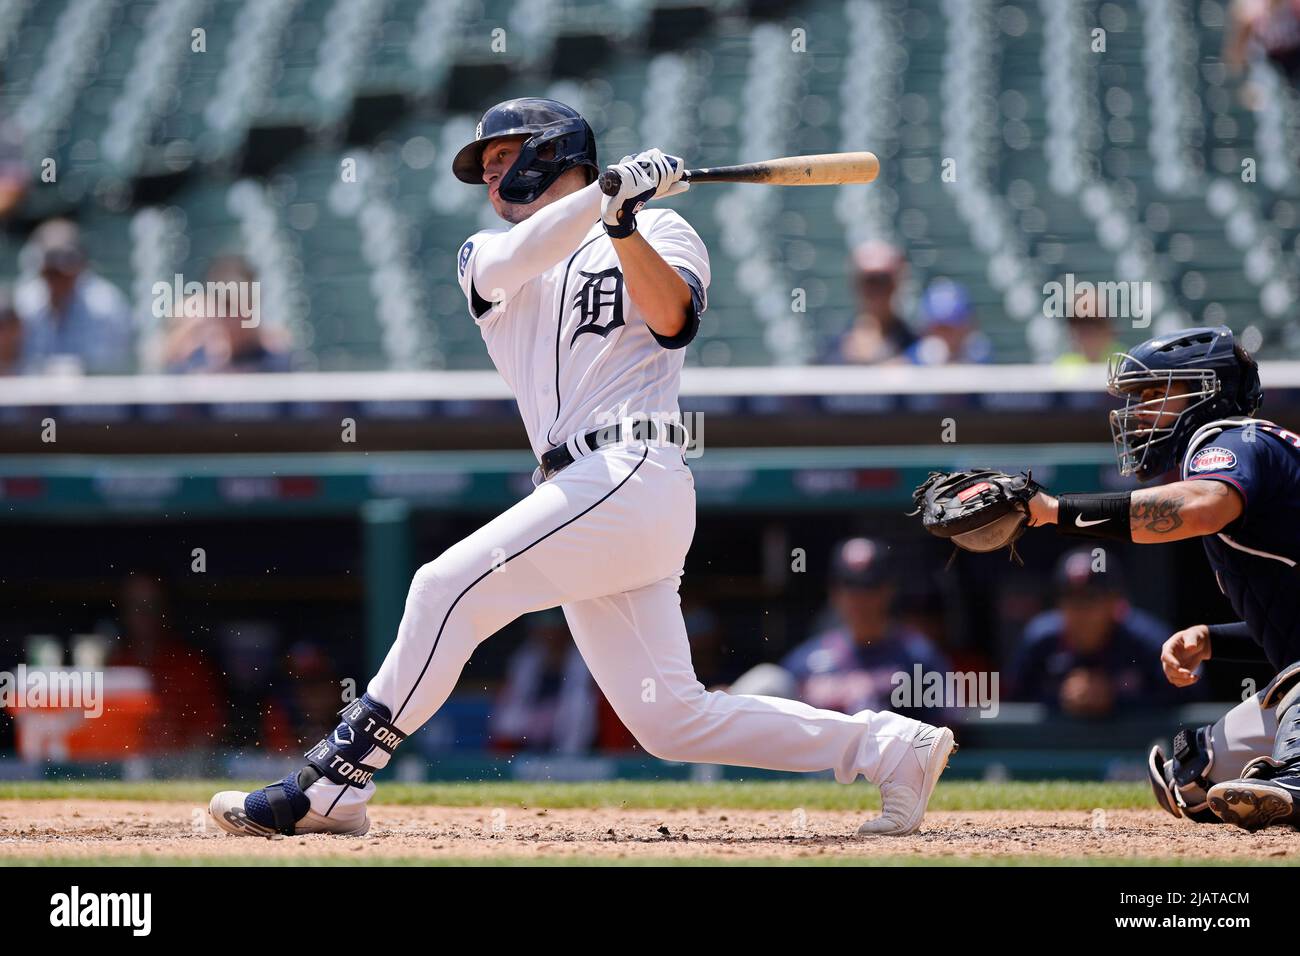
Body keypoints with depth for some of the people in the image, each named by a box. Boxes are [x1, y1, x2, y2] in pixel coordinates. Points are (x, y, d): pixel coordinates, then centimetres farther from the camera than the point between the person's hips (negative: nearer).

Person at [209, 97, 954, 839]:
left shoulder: (661, 231, 10)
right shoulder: (485, 256, 24)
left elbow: (672, 318, -11)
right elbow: (513, 261, -1)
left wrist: (623, 221, -20)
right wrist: (607, 190, -12)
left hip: (633, 474, -7)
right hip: (586, 497, 7)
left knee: (448, 588, -19)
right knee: (669, 719, 1)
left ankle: (332, 786, -18)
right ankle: (891, 747, 9)